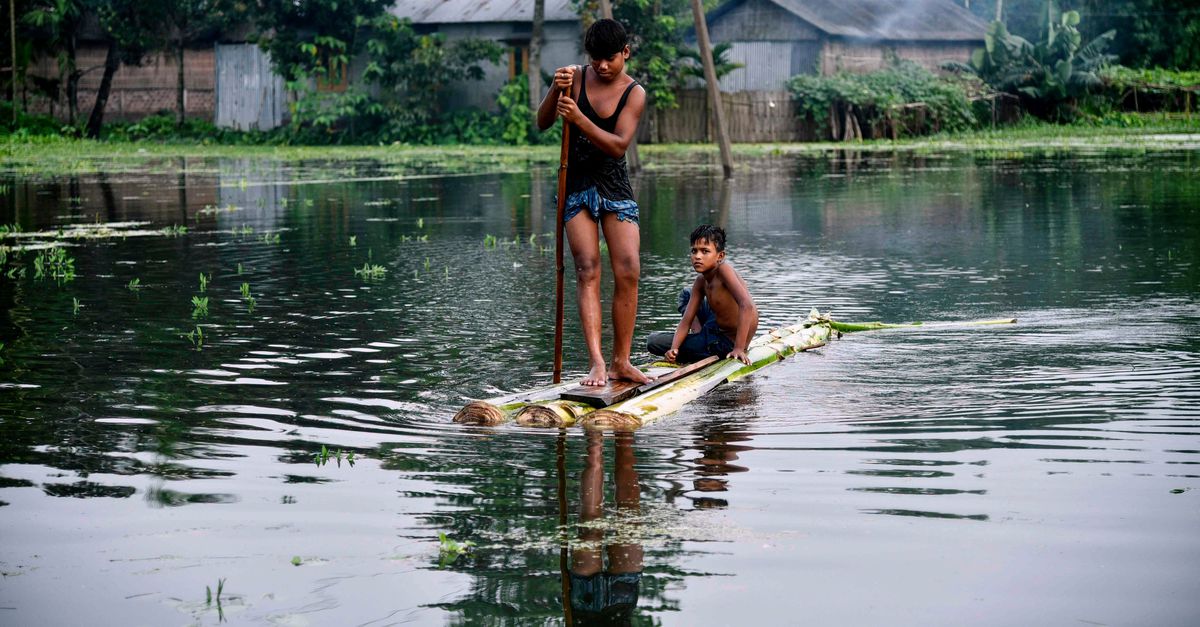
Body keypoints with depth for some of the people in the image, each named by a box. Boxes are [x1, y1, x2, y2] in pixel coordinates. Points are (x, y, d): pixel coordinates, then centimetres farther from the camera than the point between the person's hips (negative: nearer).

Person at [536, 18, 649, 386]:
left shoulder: (634, 93, -4)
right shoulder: (577, 78, 2)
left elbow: (618, 145, -16)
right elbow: (542, 124, 1)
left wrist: (578, 118, -27)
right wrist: (555, 91, -18)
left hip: (615, 189, 0)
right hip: (577, 186, 0)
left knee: (628, 272, -8)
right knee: (588, 271, -10)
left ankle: (621, 362, 2)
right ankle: (596, 363, -19)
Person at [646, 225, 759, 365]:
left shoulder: (724, 270, -24)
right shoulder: (701, 282, 1)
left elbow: (747, 306, -36)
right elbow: (686, 321, -1)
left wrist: (739, 349, -38)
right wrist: (674, 348, -19)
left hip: (727, 344, -8)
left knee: (653, 341, -2)